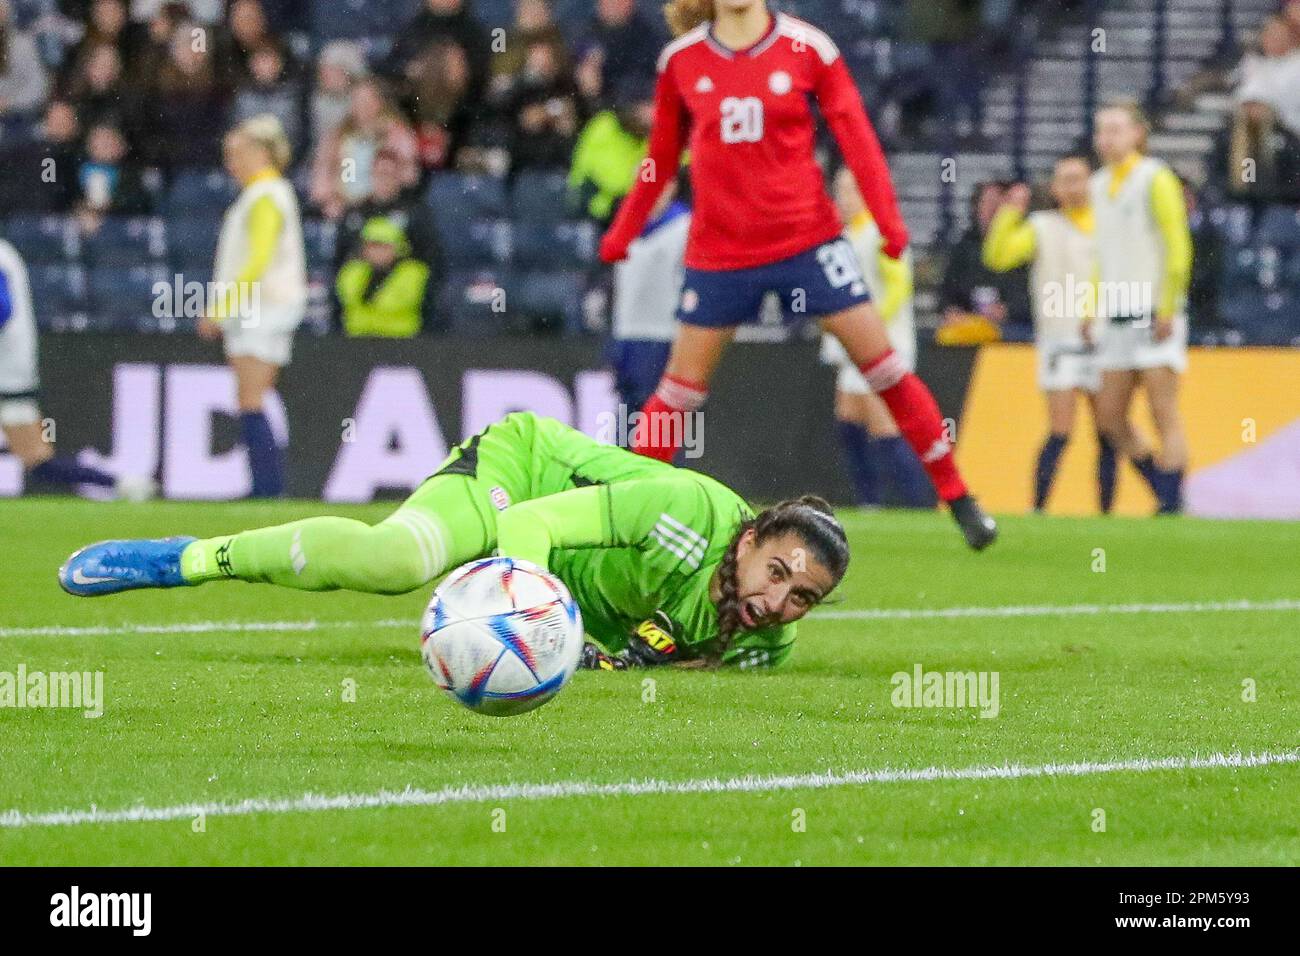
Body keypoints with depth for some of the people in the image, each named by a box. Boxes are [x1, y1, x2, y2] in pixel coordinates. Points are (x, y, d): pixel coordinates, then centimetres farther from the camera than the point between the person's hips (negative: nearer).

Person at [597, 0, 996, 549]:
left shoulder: (807, 49, -5)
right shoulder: (681, 60, 0)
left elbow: (855, 135, -4)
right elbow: (662, 155, 12)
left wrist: (888, 219, -11)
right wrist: (622, 233, 15)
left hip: (808, 238, -1)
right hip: (719, 250, 1)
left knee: (882, 363, -1)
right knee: (682, 387, 3)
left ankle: (958, 498, 8)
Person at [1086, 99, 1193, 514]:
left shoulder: (1155, 180, -6)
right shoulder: (1099, 186, 16)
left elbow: (1178, 247, -11)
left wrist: (1167, 310, -16)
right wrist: (1094, 311, 18)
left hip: (1154, 316, -8)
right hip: (1117, 319, 8)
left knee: (1164, 413, -9)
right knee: (1110, 417, 4)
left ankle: (1172, 504, -8)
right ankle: (1164, 492, 16)